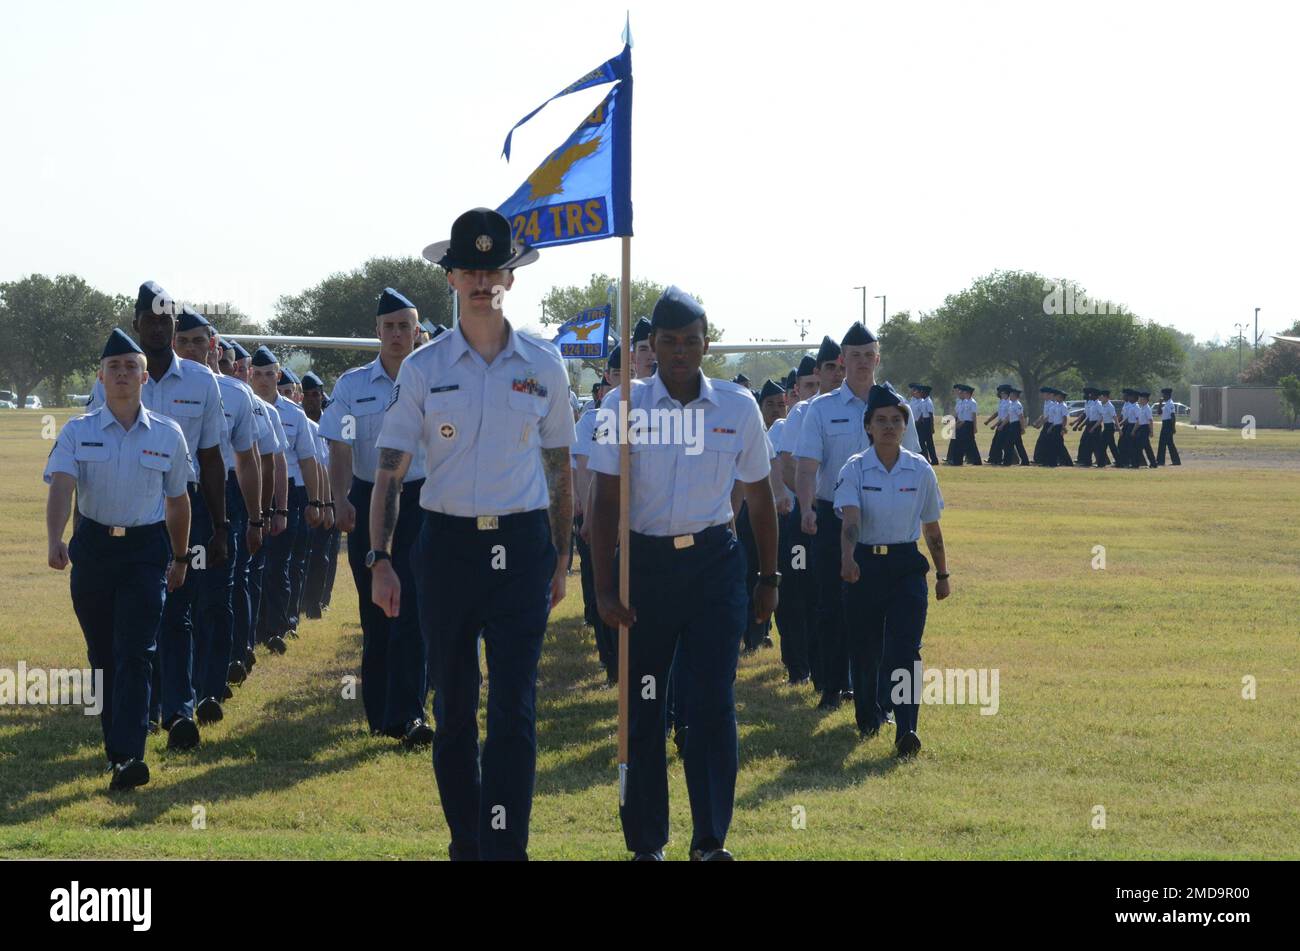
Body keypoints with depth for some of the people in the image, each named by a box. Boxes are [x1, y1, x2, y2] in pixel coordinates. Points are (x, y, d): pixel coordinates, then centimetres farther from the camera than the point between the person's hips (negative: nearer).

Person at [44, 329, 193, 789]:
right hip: (92, 548, 1)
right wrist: (54, 541, -32)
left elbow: (177, 499, 13)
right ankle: (115, 745, 22)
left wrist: (180, 558, 18)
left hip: (146, 549, -1)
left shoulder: (168, 435, 3)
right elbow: (61, 486, -15)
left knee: (136, 652, -12)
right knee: (102, 654, 8)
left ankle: (129, 756, -18)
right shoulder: (78, 432, 0)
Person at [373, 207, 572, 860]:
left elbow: (558, 468, 12)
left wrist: (561, 557, 11)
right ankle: (466, 840, 22)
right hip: (447, 543, 1)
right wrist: (379, 558, -7)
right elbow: (390, 468, 2)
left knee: (514, 708, -7)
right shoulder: (423, 368, 2)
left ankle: (506, 847, -7)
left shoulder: (543, 365, 4)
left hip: (522, 547, -1)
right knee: (453, 707, 9)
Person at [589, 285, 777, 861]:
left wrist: (769, 577, 13)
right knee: (641, 705, 5)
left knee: (713, 704, -5)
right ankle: (644, 841, 16)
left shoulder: (738, 407, 1)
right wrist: (604, 587, -8)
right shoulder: (624, 405, -3)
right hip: (643, 560, 0)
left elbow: (759, 497, 12)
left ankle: (710, 840, 3)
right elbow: (606, 501, -2)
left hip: (714, 561, 0)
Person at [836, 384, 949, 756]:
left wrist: (942, 574, 16)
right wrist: (848, 559, -37)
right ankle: (868, 715, 33)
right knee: (865, 647, 8)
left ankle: (906, 729, -18)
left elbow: (932, 528, 11)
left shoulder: (920, 470, 2)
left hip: (907, 566, 0)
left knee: (905, 646, -12)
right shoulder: (855, 469, -4)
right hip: (865, 564, 0)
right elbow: (851, 519, -19)